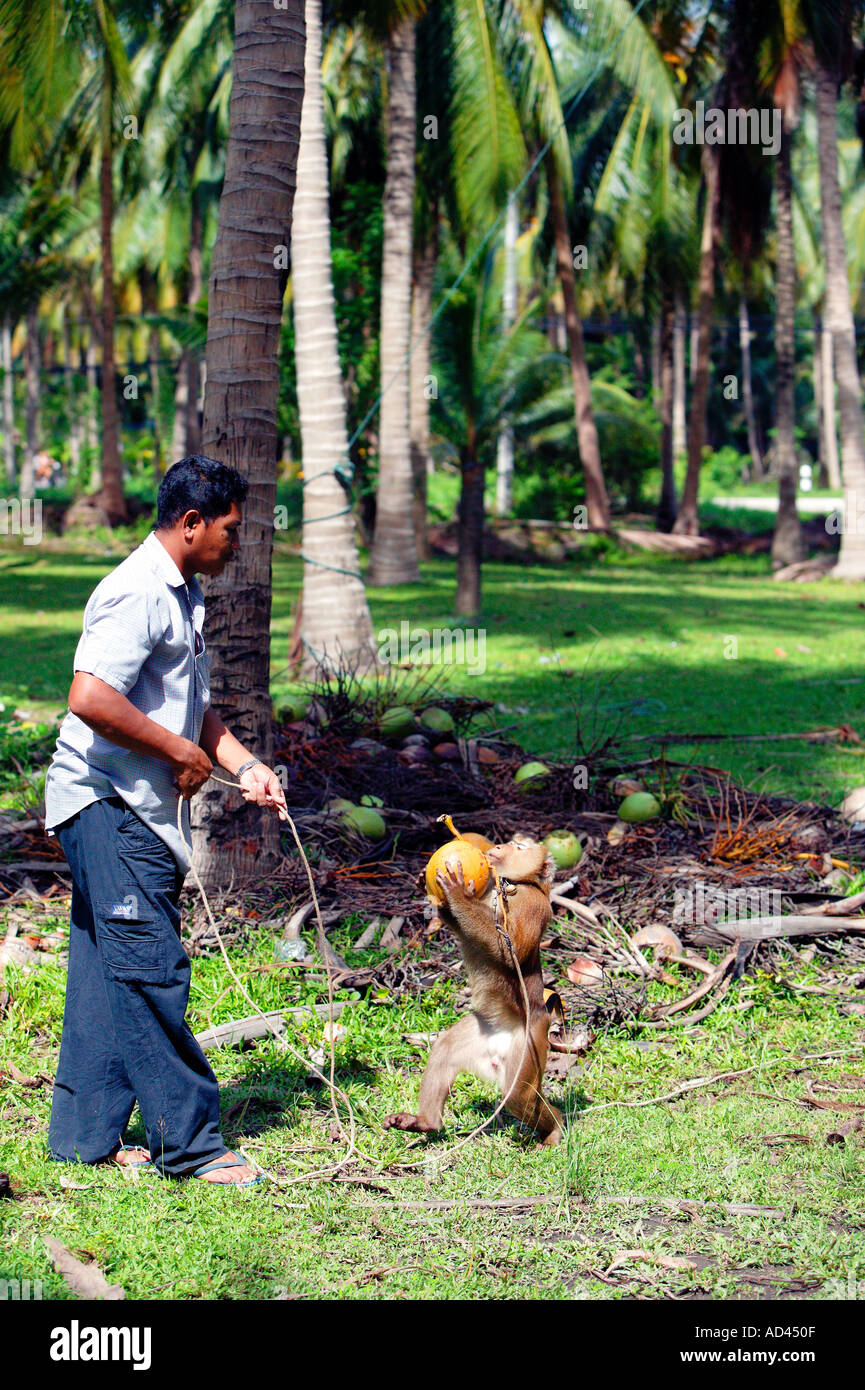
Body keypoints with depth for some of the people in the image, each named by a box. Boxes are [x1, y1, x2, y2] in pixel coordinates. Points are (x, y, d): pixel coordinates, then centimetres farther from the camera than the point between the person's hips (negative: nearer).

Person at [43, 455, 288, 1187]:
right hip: (108, 805, -10)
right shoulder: (137, 592, -16)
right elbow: (91, 698, -27)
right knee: (151, 969, -7)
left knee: (109, 974, 12)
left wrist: (246, 765, 9)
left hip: (141, 811, 10)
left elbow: (192, 705, 24)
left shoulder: (185, 596, 17)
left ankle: (85, 1134, 19)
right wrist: (181, 753, -17)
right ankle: (190, 1142, -3)